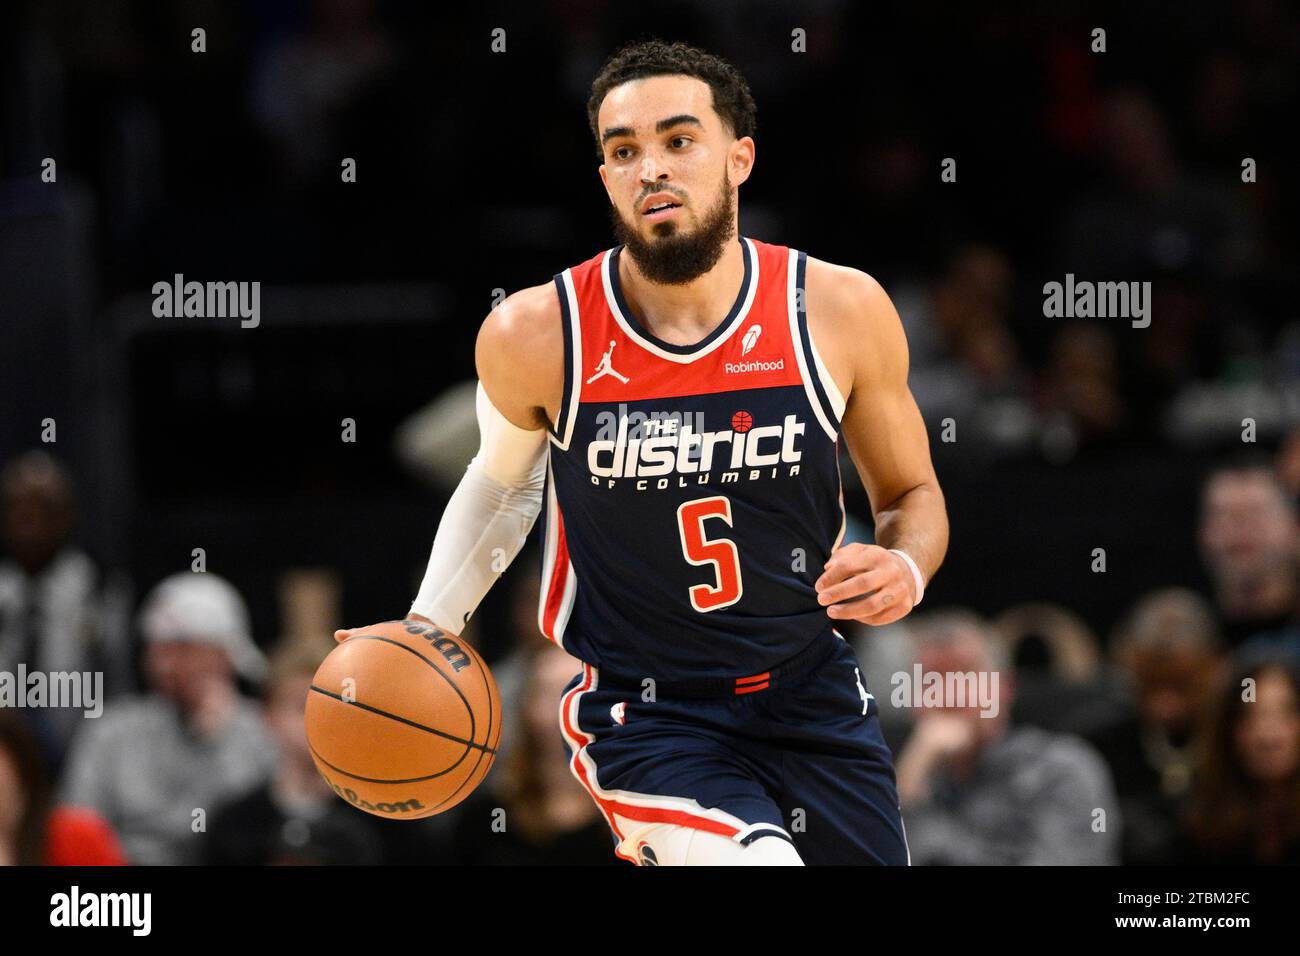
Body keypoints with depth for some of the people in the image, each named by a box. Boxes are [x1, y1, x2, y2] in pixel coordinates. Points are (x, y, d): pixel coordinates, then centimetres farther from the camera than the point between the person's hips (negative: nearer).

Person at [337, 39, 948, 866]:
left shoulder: (840, 311, -9)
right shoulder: (537, 336, -11)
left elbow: (913, 494, 6)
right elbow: (502, 484, 10)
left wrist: (906, 569, -15)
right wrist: (428, 628, -1)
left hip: (815, 703, 3)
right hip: (645, 719, -3)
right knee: (761, 861, -27)